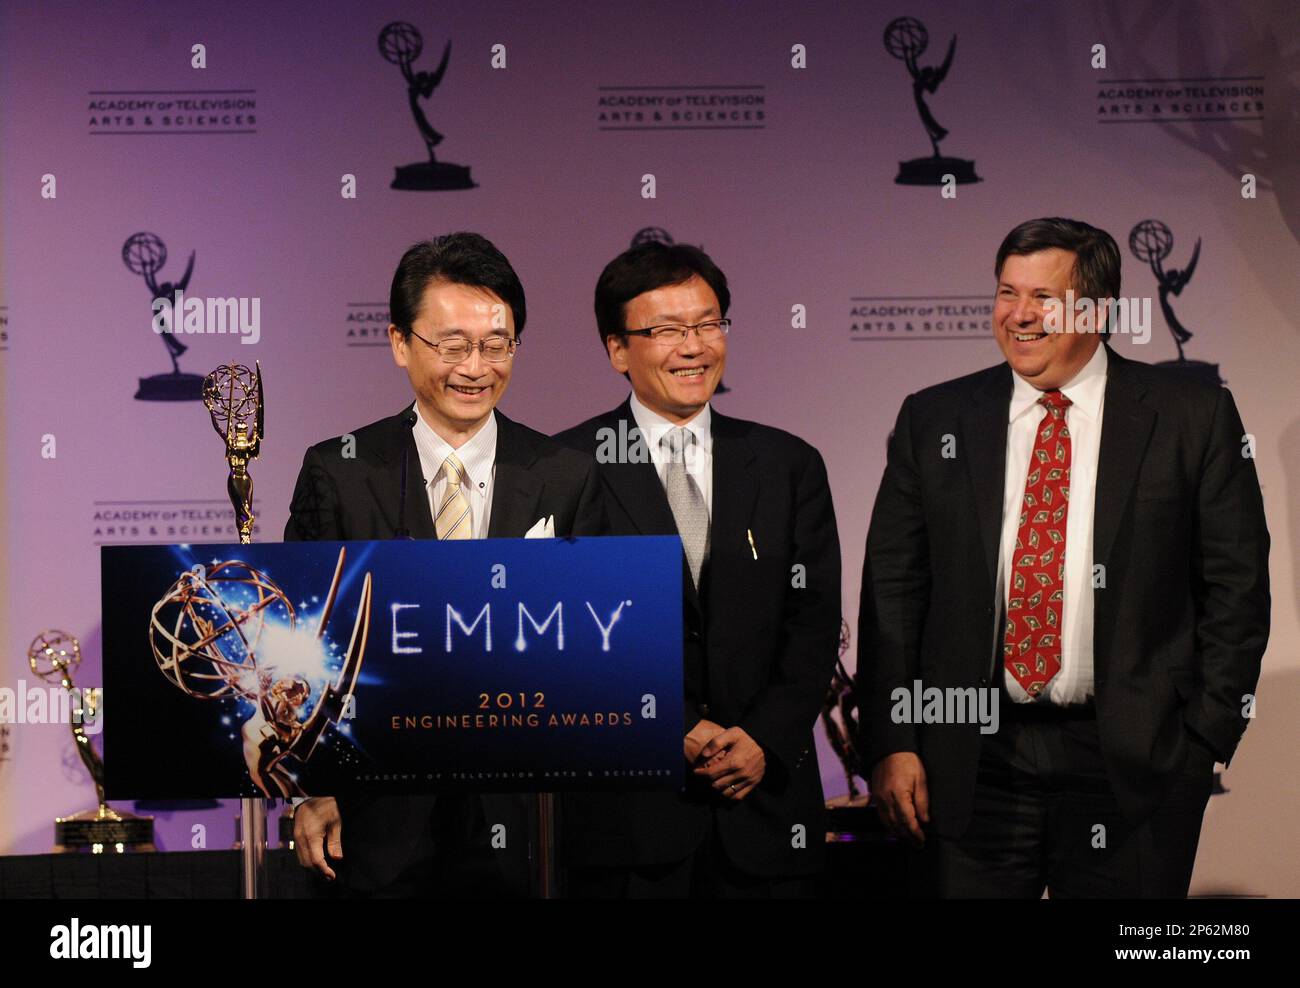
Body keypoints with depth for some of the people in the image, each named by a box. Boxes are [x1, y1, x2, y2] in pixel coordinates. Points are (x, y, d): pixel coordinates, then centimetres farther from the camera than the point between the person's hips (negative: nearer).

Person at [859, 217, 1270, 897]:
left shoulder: (1192, 418, 0)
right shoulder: (933, 420, 6)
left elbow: (1236, 588, 1)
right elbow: (892, 590, 6)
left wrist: (1205, 742, -4)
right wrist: (892, 744, -1)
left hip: (1133, 767, -1)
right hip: (971, 761, 1)